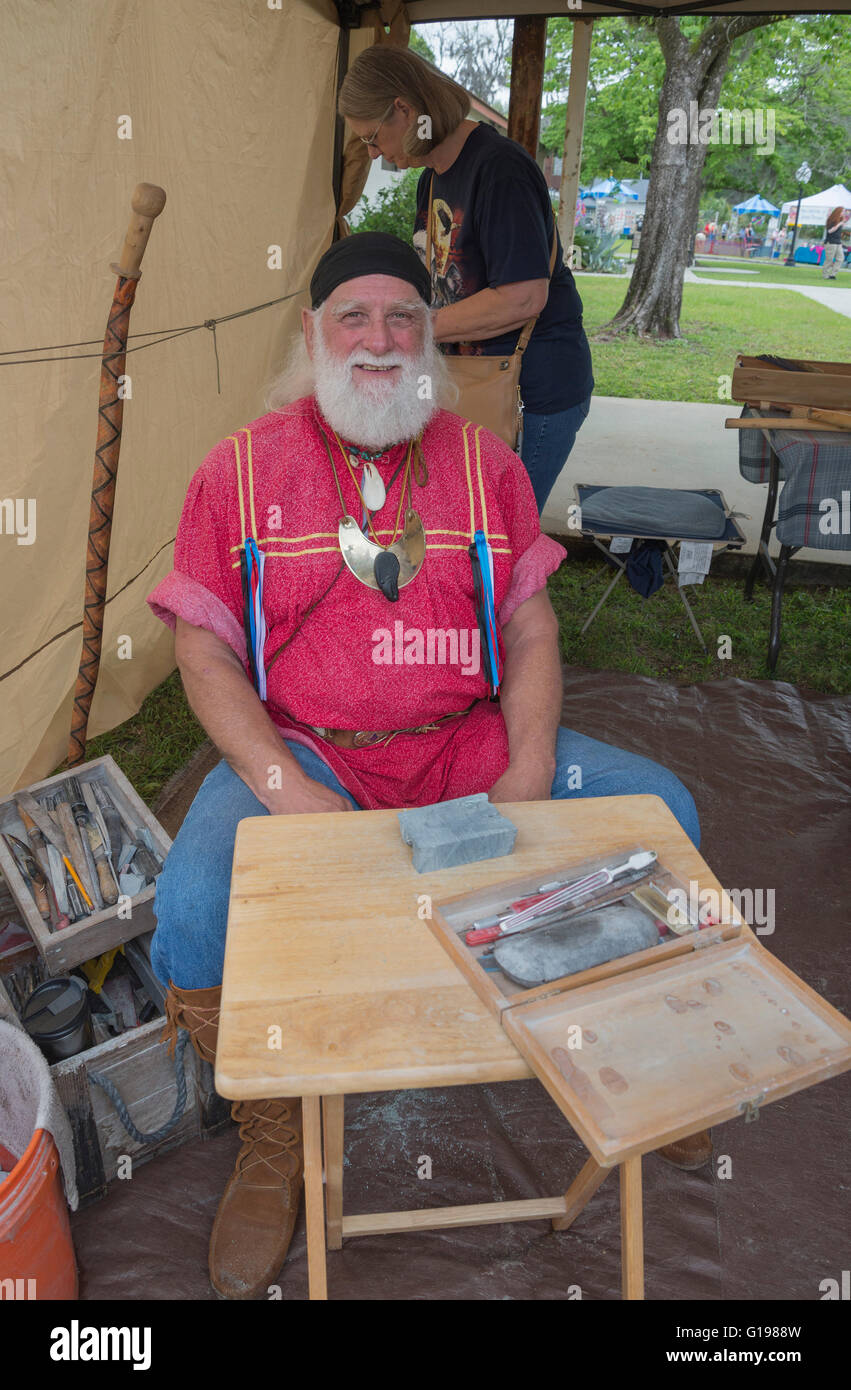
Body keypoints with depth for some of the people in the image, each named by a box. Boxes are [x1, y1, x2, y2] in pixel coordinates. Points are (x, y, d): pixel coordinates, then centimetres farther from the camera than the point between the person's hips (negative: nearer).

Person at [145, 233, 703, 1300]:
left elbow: (531, 627, 5)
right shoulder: (241, 469, 2)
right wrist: (286, 790, -18)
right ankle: (273, 1144, 2)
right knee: (193, 903, -28)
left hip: (465, 744, 3)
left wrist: (528, 776, -11)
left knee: (660, 809, -10)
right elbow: (205, 650, -3)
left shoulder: (483, 462, 9)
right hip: (302, 752, -2)